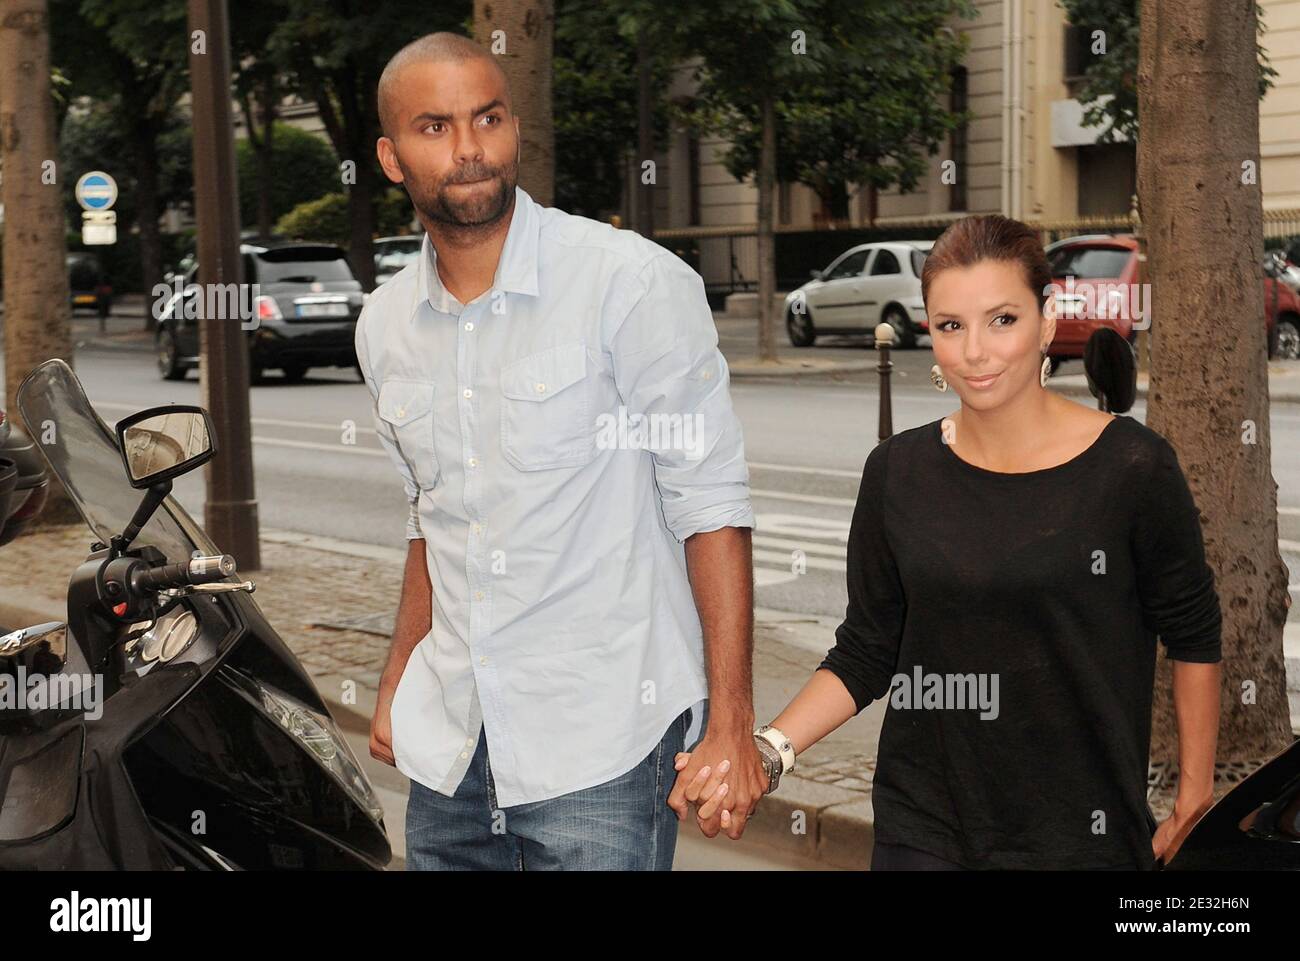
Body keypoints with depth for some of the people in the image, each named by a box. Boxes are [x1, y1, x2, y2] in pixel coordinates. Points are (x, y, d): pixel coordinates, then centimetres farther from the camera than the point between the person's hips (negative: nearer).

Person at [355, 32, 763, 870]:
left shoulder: (634, 283, -10)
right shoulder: (385, 327, 8)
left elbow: (711, 507, -11)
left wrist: (729, 724, -14)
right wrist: (399, 681, 16)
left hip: (601, 740, -5)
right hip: (449, 740, 5)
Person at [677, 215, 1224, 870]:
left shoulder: (1131, 467, -9)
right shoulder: (898, 473, 0)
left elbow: (1193, 637, 2)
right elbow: (865, 653, 5)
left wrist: (1194, 789, 4)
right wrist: (767, 751, -8)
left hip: (1083, 838, -2)